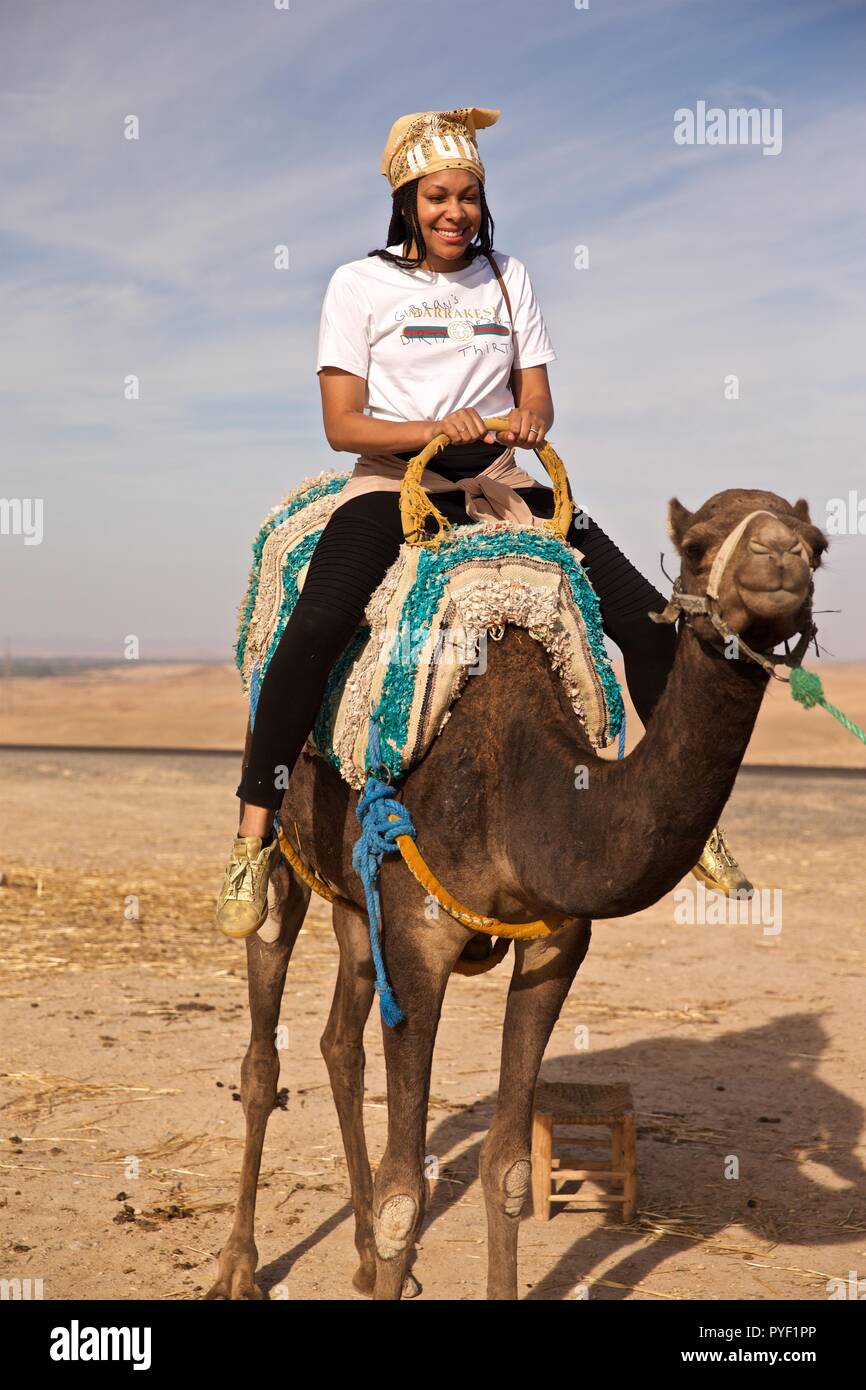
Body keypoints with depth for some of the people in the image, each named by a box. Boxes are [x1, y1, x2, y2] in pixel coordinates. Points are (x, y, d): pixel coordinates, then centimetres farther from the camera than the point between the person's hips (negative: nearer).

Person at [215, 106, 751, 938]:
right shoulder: (360, 284, 0)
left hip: (499, 482, 4)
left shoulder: (508, 277, 13)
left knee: (649, 619, -10)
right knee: (314, 627, -32)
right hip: (391, 484, -4)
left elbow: (537, 397, 11)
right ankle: (254, 839, -23)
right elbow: (342, 424, -6)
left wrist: (530, 417, -14)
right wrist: (433, 431, -23)